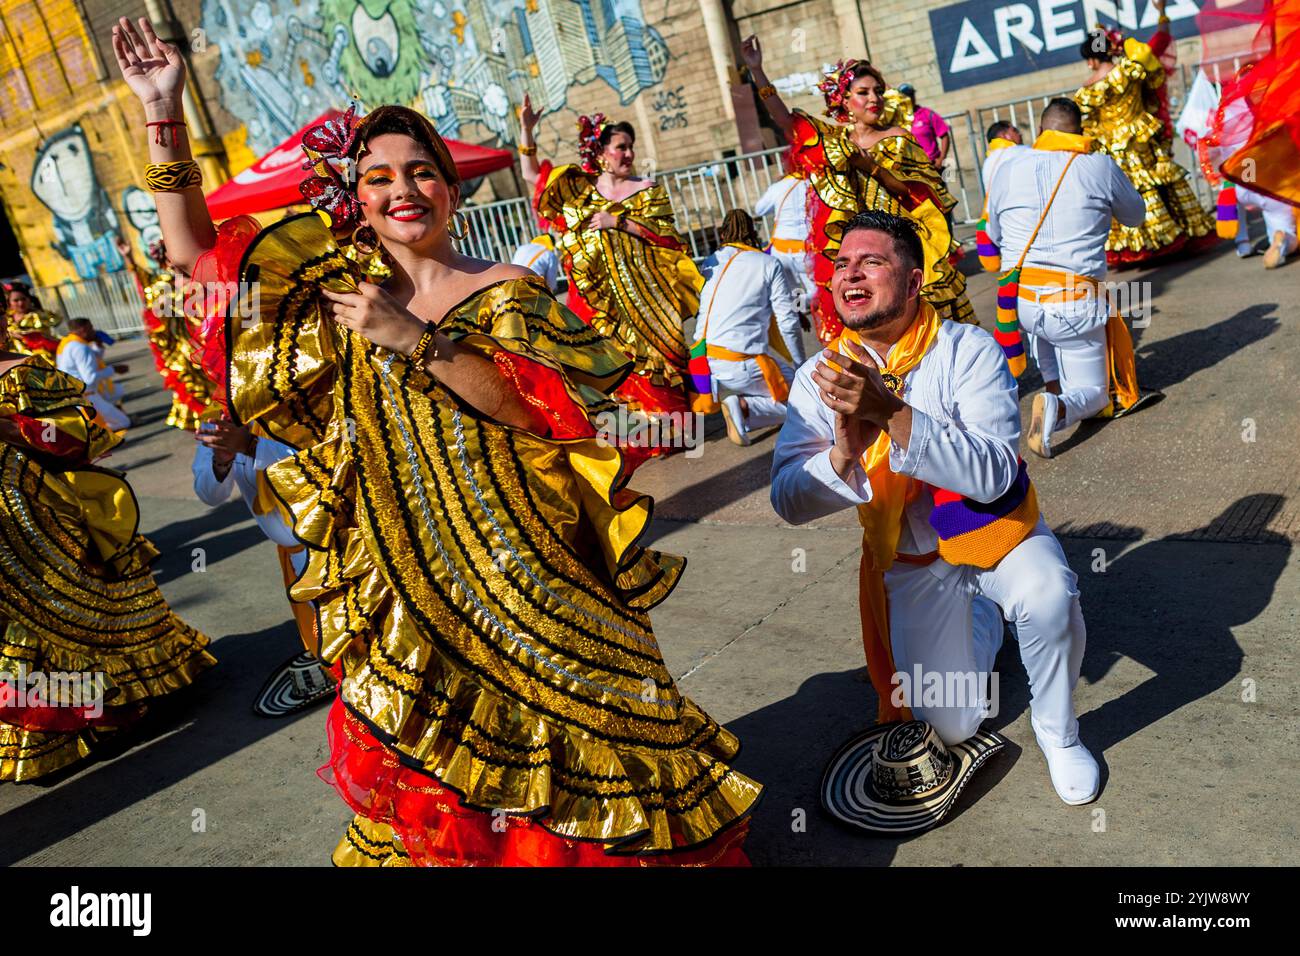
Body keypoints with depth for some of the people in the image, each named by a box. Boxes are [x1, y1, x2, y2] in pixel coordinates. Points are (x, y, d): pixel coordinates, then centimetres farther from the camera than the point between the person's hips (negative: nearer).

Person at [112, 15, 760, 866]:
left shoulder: (507, 292, -2)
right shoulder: (342, 284, 6)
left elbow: (546, 407, -17)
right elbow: (196, 249, 5)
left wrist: (413, 339, -21)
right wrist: (166, 117, -3)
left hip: (520, 563, -2)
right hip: (403, 569, 2)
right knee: (421, 758, 12)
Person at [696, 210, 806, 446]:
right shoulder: (768, 265, 2)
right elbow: (788, 320, 0)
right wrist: (801, 365, 11)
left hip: (703, 362, 6)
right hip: (741, 366, -6)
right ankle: (745, 408, -18)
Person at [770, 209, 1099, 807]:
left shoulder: (968, 349, -19)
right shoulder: (819, 378, -12)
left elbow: (993, 475, -31)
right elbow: (788, 502, -17)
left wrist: (892, 414, -43)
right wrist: (844, 451, -37)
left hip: (998, 532, -2)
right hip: (909, 561, 2)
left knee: (1048, 596, -34)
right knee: (952, 727, 2)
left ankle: (1058, 733, -2)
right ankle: (979, 624, 35)